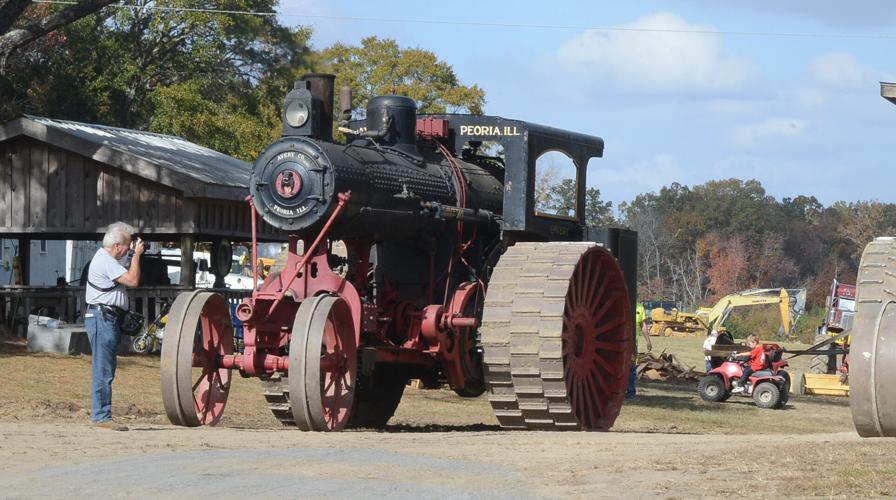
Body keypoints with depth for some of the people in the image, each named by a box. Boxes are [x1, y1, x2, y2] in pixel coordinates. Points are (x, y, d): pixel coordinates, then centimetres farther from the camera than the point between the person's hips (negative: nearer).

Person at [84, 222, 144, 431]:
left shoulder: (106, 259, 20)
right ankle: (101, 416, -10)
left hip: (107, 319, 11)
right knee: (103, 370, -10)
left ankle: (100, 415, 15)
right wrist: (136, 255, -11)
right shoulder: (105, 261, -14)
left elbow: (127, 279, 26)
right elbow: (132, 280, -20)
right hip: (102, 317, -11)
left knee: (105, 370, 12)